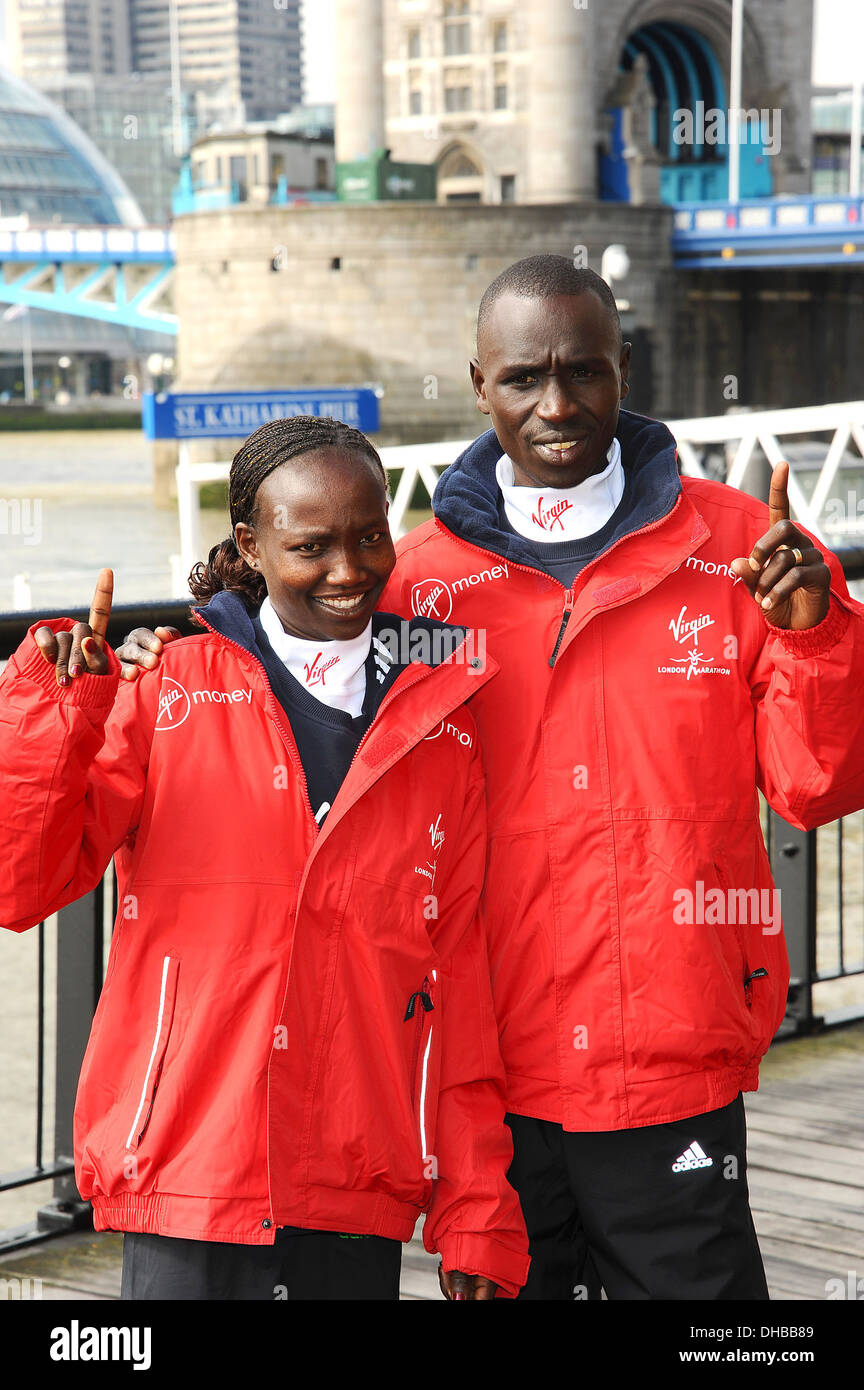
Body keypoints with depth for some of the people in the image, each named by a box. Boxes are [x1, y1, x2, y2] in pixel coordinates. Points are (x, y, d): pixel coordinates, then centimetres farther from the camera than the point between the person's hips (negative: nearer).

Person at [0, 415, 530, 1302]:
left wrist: (477, 1222, 8)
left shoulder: (439, 726, 9)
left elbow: (462, 981, 9)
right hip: (186, 1188, -2)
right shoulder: (164, 693, 3)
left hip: (361, 1206, 2)